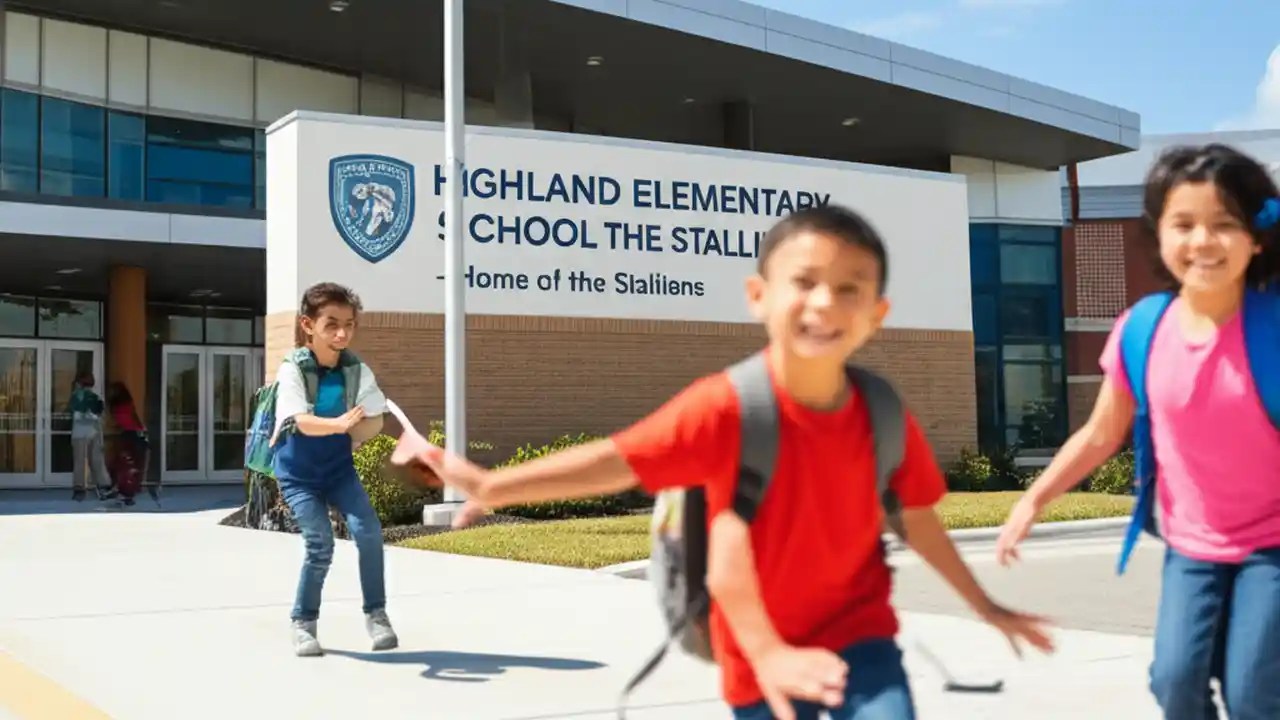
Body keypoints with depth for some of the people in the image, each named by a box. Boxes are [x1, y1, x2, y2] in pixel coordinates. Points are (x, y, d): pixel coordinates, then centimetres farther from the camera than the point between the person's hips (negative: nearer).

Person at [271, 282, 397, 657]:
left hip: (339, 468, 3)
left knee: (368, 531, -15)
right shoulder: (293, 369, -18)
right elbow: (302, 421, -31)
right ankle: (303, 623, 11)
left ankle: (376, 614, 2)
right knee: (321, 544, -13)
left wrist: (347, 437, -16)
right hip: (298, 473, -3)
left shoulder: (357, 370, -7)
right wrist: (338, 424, -48)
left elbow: (375, 420, -3)